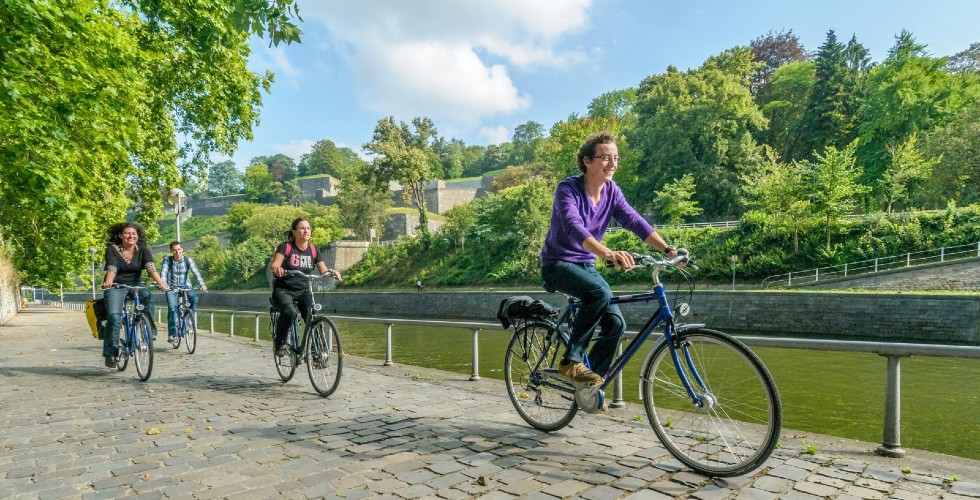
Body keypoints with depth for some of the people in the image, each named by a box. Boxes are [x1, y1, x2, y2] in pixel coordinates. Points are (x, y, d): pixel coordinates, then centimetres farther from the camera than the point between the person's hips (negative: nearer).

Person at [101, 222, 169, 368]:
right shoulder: (112, 249, -7)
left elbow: (151, 268, -19)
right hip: (115, 287, -1)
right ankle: (110, 353, -8)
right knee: (114, 317, -19)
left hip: (135, 285, 1)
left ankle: (149, 331, -23)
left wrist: (161, 283, -37)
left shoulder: (143, 251, -3)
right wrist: (108, 282, -45)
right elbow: (111, 268, -22)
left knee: (148, 296, -32)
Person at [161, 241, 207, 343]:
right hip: (172, 288, 0)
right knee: (172, 308, -17)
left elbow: (196, 272, -19)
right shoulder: (167, 261, -7)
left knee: (194, 298, -30)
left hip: (185, 286, 1)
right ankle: (172, 334, -11)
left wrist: (202, 285, -34)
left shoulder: (188, 260, -7)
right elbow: (164, 273, -20)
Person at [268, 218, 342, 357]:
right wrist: (276, 268, -44)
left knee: (312, 317, -22)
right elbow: (273, 265, -20)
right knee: (290, 312, -33)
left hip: (303, 291, 3)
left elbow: (323, 271, 1)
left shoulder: (313, 250, 3)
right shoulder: (285, 247, -8)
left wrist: (332, 272, -21)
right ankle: (278, 343, -7)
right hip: (283, 290, -3)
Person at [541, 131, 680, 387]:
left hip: (585, 266, 7)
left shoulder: (611, 191, 0)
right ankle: (571, 361, -19)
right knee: (600, 292, -33)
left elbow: (634, 221, -12)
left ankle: (588, 385, 13)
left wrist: (667, 248, -26)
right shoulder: (568, 189, -20)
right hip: (558, 264, -6)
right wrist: (608, 253, -53)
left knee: (616, 324, -6)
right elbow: (574, 227, -37)